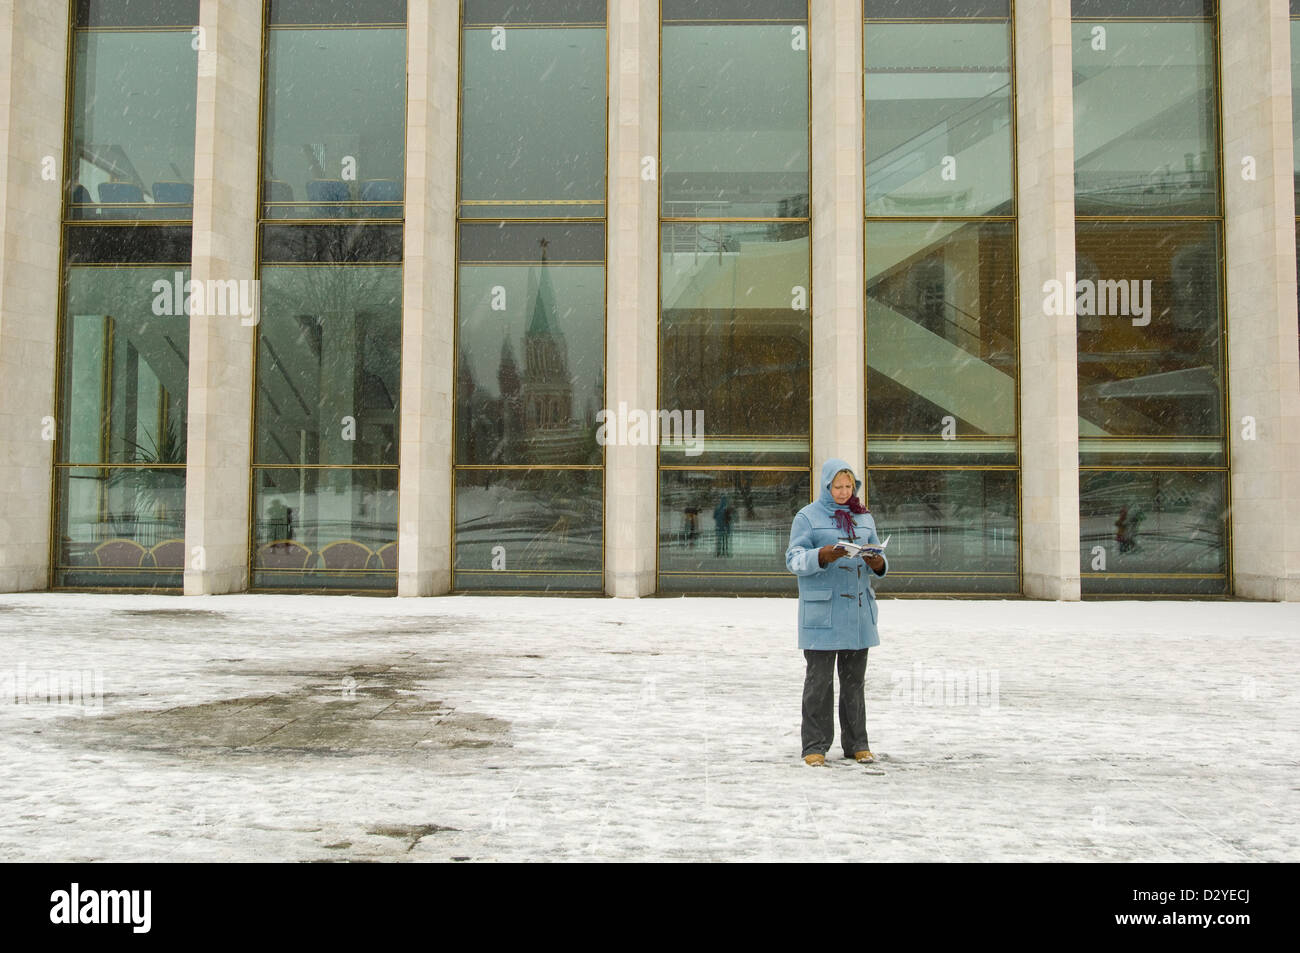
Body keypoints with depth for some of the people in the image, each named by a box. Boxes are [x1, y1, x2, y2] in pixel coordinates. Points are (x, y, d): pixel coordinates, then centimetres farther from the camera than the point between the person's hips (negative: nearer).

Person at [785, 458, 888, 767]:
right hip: (821, 610, -4)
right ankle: (815, 746, 3)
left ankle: (856, 744, 18)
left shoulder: (864, 518, 15)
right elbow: (794, 559, -7)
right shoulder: (808, 517, 1)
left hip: (858, 608, 4)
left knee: (854, 678, 9)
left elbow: (879, 560, 15)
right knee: (819, 679, -3)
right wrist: (822, 556, -24)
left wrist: (878, 563, -9)